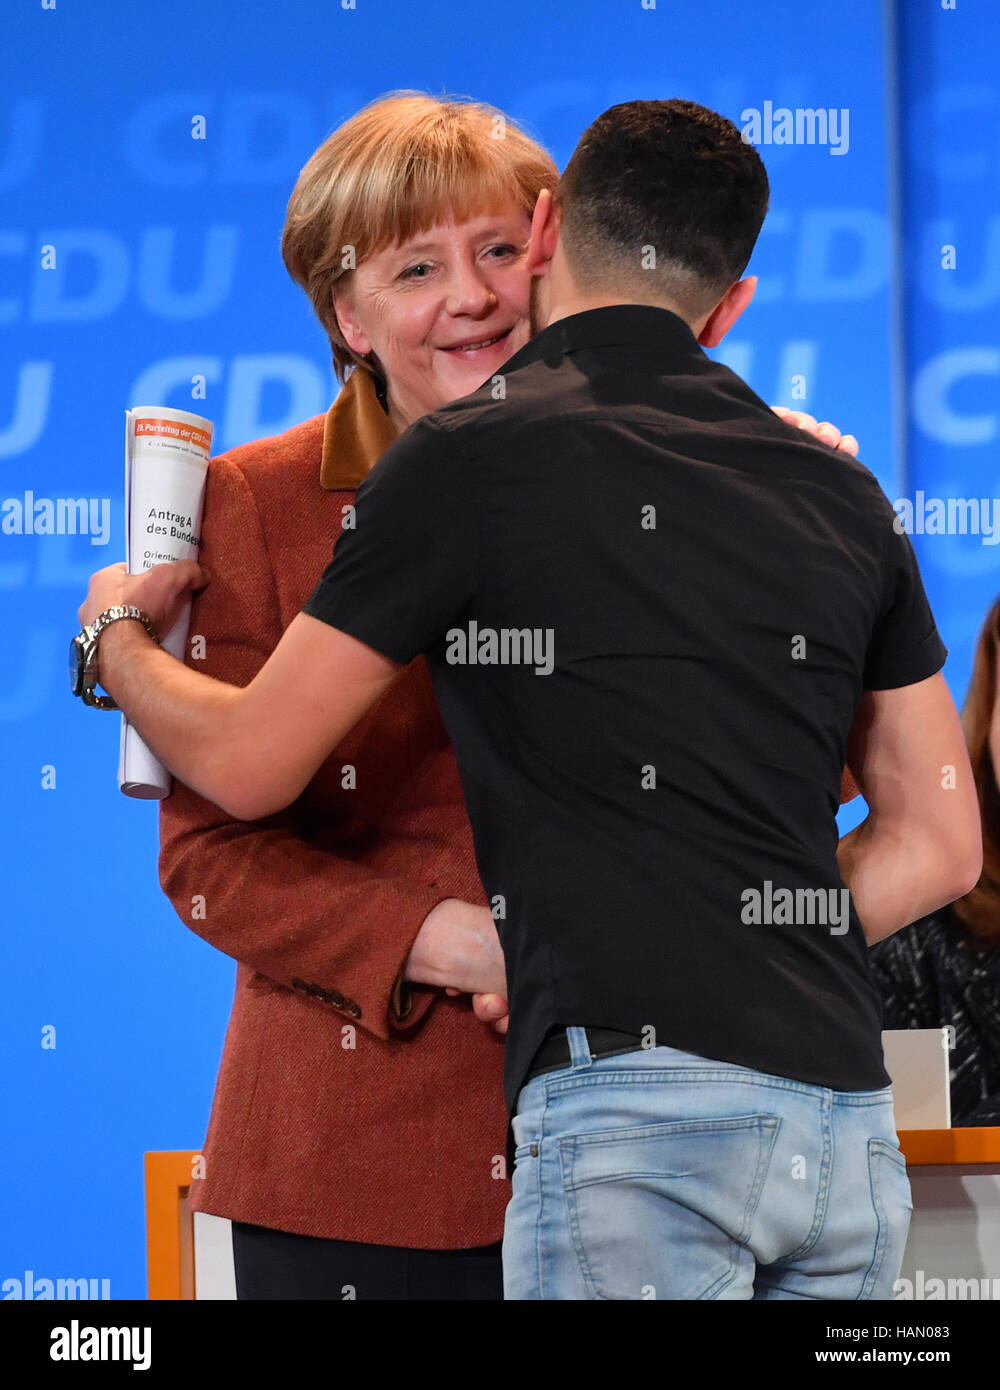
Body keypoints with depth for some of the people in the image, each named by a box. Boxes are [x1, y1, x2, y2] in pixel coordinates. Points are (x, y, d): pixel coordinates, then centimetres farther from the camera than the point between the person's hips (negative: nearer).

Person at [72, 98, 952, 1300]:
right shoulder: (840, 489, 16)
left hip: (637, 1102, -6)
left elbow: (247, 764, 7)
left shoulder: (471, 457, 0)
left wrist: (117, 635, 27)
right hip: (851, 1113, 6)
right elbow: (941, 841, 19)